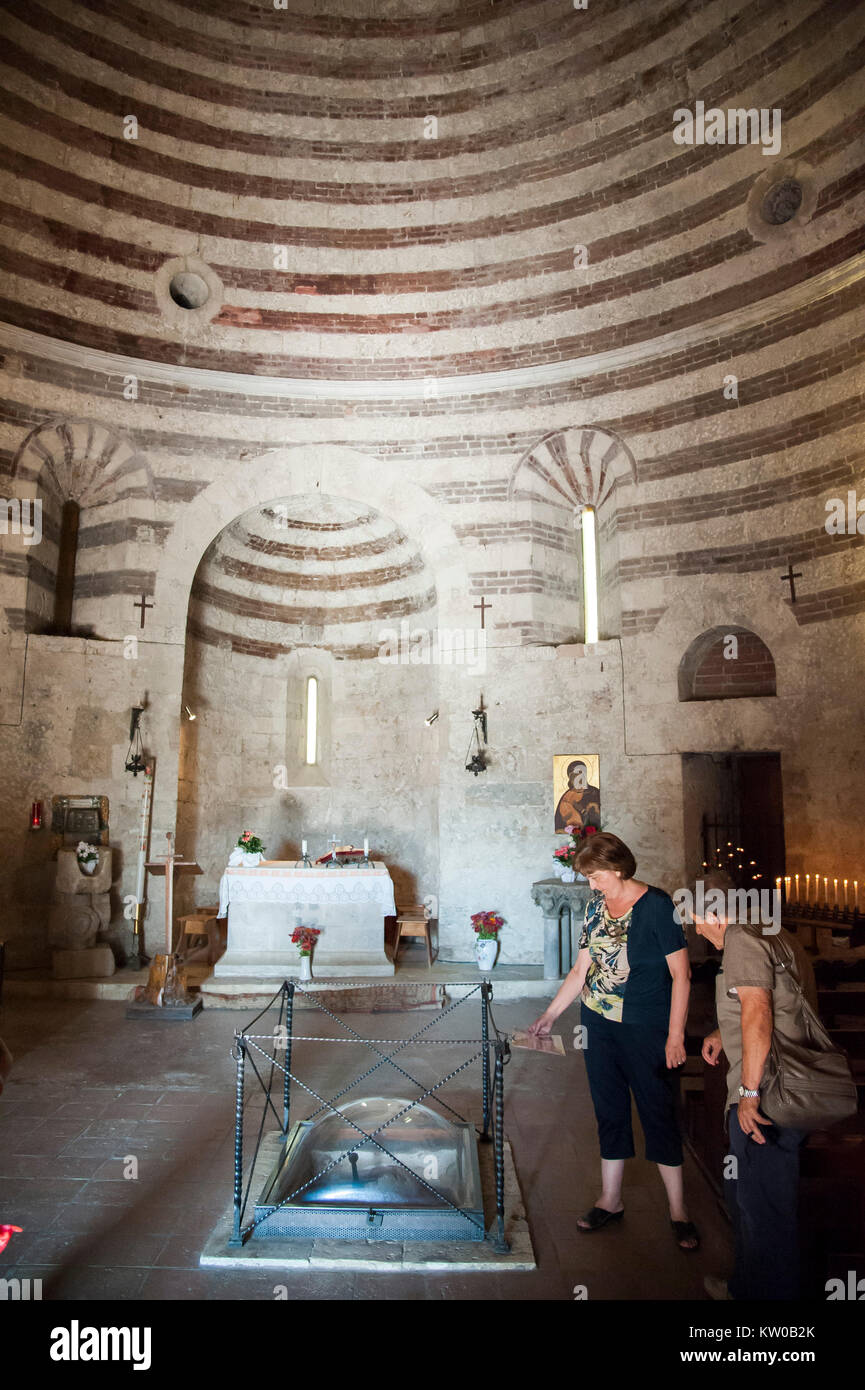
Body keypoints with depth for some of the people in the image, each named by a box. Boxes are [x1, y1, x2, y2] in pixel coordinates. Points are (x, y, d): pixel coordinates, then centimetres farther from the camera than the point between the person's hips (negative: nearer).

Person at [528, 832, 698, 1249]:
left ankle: (678, 1211, 22)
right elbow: (581, 969, 10)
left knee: (658, 1114, 5)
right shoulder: (595, 906, 4)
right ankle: (610, 1200, 30)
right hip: (598, 1025, 5)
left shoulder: (657, 906, -14)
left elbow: (680, 975, -11)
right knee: (609, 1112, 14)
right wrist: (550, 1014, 10)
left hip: (645, 1029, -5)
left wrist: (675, 1035, -13)